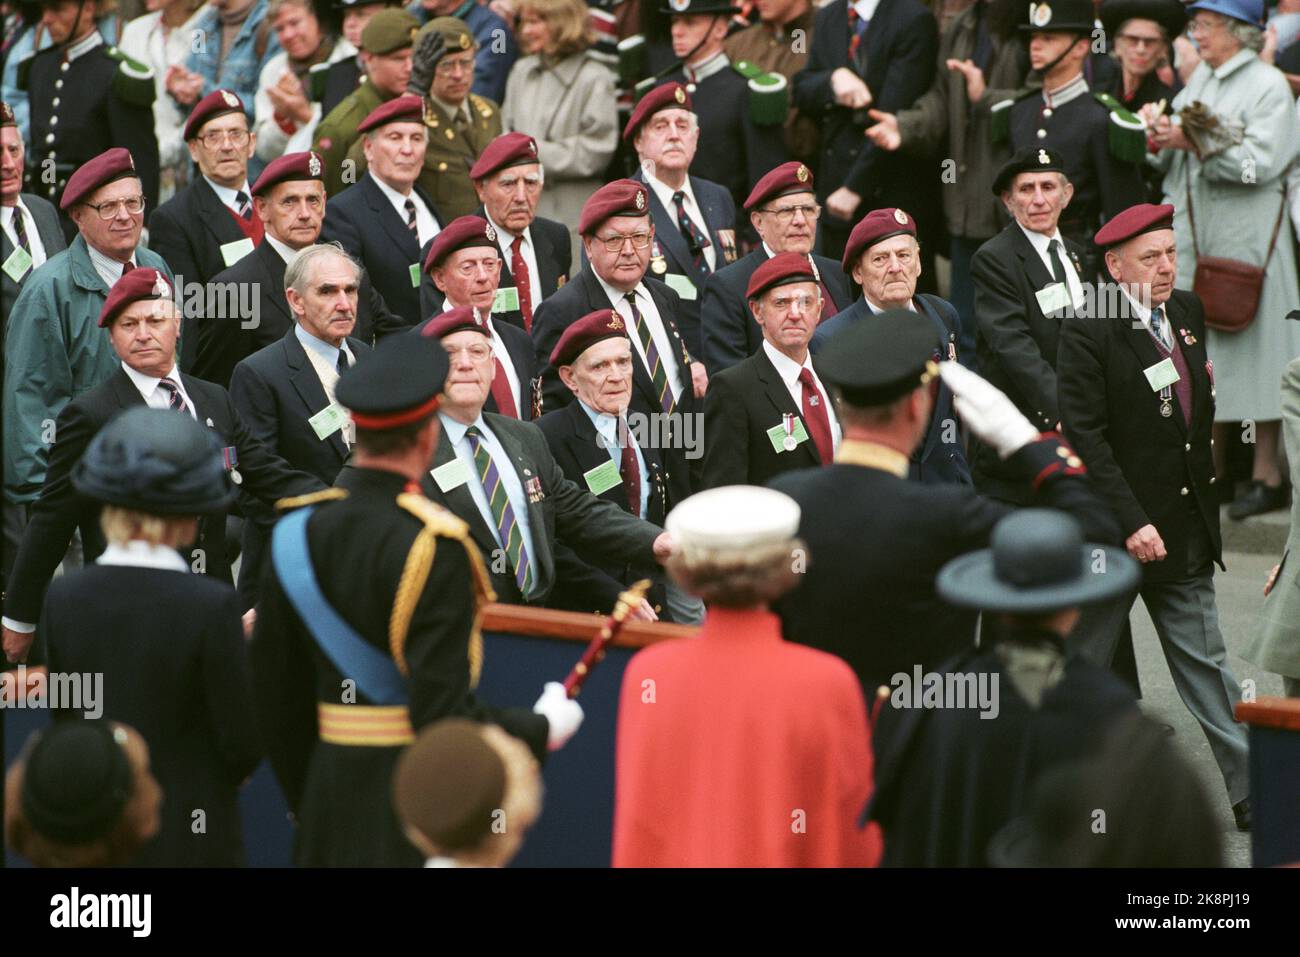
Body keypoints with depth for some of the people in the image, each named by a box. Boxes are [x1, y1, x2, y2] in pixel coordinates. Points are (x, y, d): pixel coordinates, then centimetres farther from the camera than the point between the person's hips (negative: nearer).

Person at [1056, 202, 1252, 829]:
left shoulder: (1189, 313, 7)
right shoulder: (1087, 333, -15)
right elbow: (1085, 437, -18)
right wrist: (1131, 523, -21)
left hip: (1186, 524, 6)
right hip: (1110, 525, -6)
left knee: (1203, 660, 9)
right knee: (1084, 660, 6)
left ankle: (1250, 792, 10)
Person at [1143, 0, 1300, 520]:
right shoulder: (1200, 79, 14)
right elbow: (1170, 160, 19)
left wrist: (1199, 144, -18)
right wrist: (1165, 138, -2)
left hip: (1248, 231, -7)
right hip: (1193, 230, 7)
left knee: (1252, 345, -6)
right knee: (1203, 347, 8)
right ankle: (1212, 470, 15)